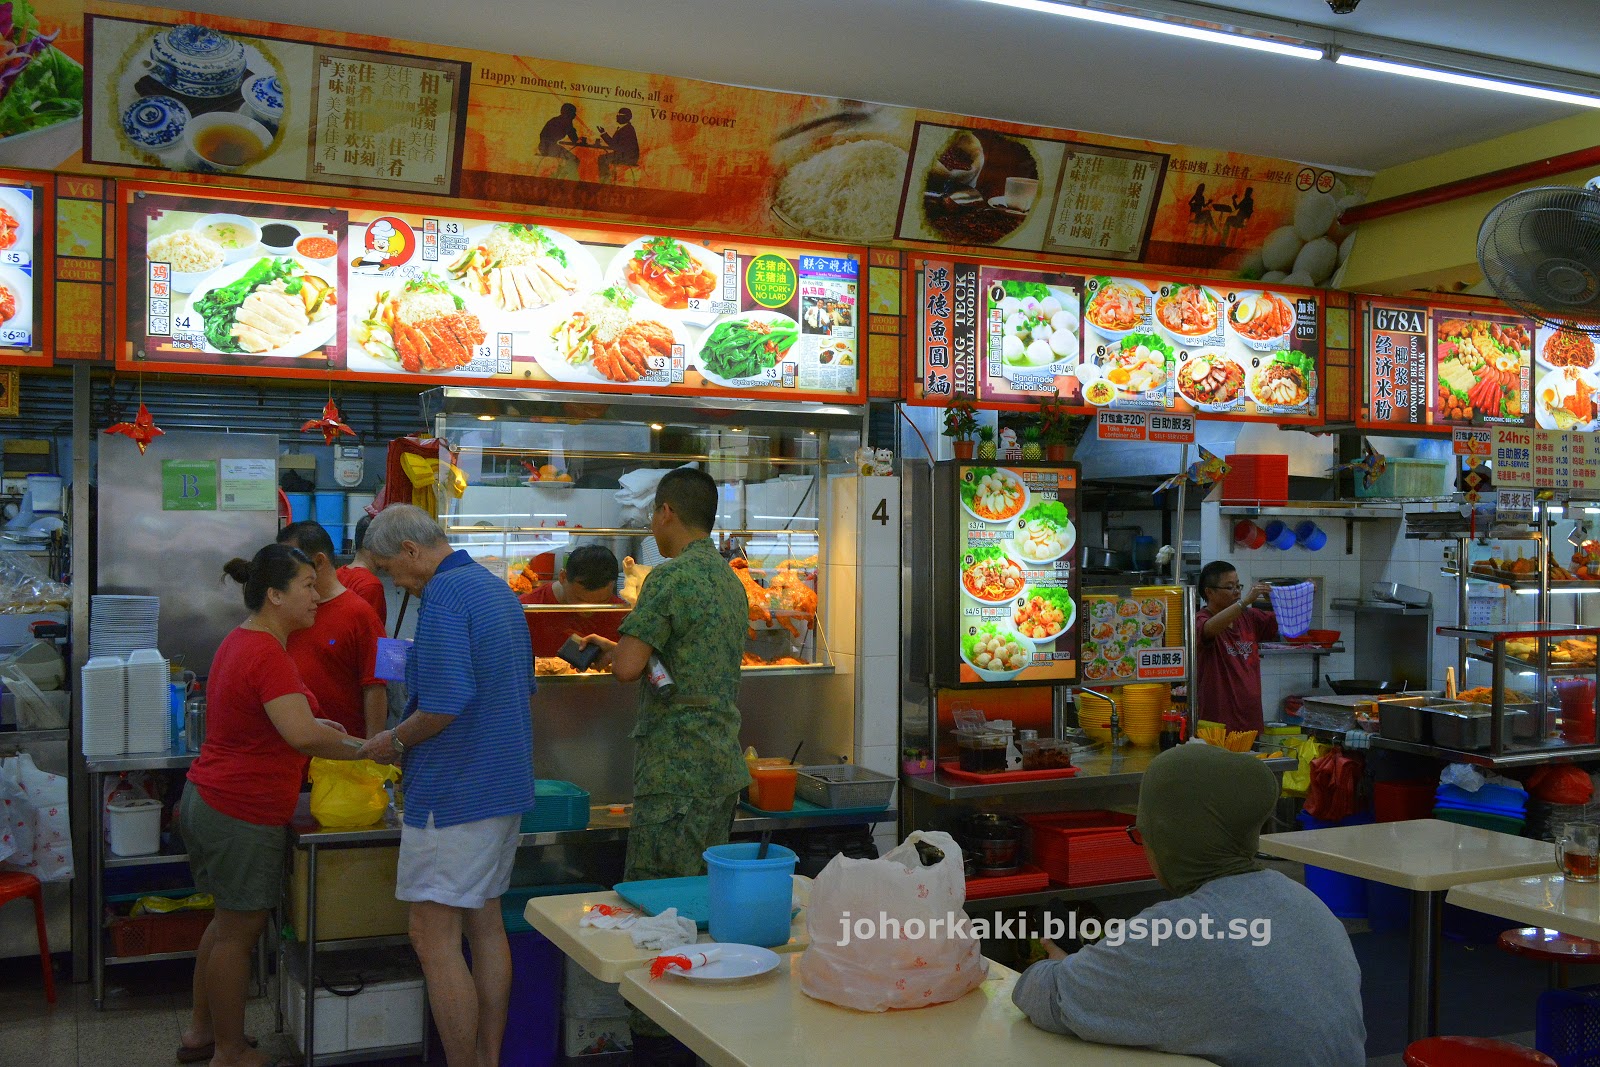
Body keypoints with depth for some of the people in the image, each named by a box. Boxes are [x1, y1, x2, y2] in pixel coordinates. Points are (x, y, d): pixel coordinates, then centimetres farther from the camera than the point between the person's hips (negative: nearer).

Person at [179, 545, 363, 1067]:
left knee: (227, 920, 22)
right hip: (244, 813, -10)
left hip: (206, 799, 10)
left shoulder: (240, 640, 10)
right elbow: (303, 736, -33)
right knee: (239, 931, 3)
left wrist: (317, 724, 13)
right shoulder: (268, 654, -23)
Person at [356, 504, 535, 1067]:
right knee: (486, 924, 16)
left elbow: (444, 704, -25)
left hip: (454, 791, -10)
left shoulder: (445, 594, -17)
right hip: (506, 786, 10)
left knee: (435, 937, -1)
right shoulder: (498, 588, 13)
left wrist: (394, 741, -6)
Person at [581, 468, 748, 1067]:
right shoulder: (731, 581, 14)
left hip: (676, 770, -9)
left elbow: (629, 666, -20)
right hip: (724, 767, 9)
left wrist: (611, 653, 3)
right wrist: (619, 649, 28)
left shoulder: (670, 577, -13)